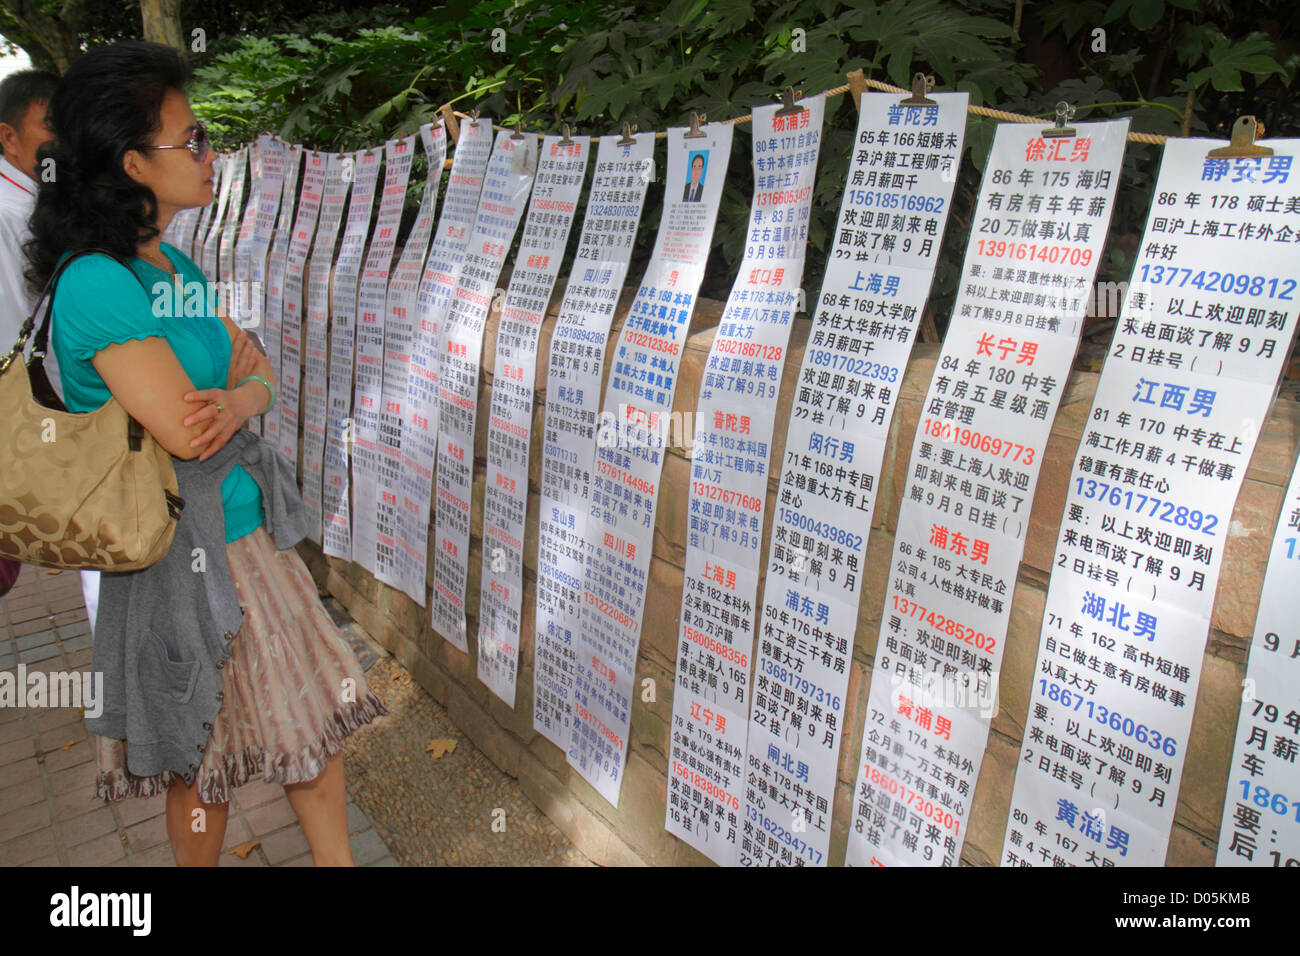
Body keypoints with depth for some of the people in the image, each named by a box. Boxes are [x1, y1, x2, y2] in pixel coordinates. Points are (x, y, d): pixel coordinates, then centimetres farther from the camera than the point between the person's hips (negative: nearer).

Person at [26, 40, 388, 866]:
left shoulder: (172, 263, 6)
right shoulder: (96, 281, -21)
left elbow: (262, 374, 7)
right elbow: (184, 431, -24)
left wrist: (234, 401, -16)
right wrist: (241, 391, -4)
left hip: (249, 525, 9)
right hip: (184, 547, -8)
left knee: (316, 708, 17)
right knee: (208, 762, 11)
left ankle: (337, 861, 34)